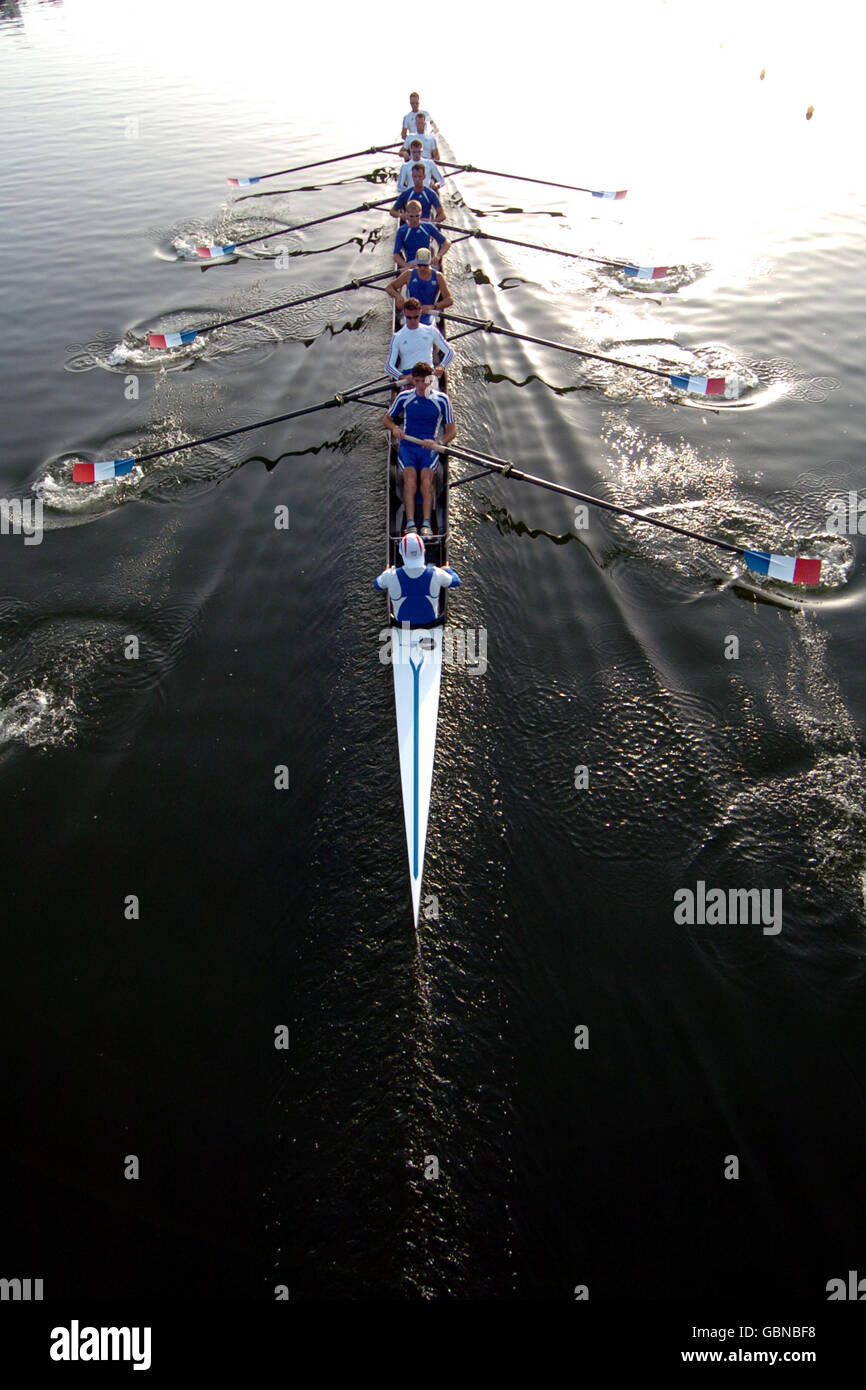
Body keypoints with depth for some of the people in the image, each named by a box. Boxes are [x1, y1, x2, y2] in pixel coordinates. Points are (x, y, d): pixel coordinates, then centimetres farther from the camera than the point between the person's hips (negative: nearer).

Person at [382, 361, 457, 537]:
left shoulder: (442, 399, 4)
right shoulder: (404, 397, 8)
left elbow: (451, 430, 6)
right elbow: (386, 419, 18)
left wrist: (437, 443, -14)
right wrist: (394, 428, -6)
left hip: (430, 446, -1)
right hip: (407, 445, 1)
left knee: (426, 476, -29)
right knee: (410, 477, -27)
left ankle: (427, 523, -38)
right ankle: (410, 523, -37)